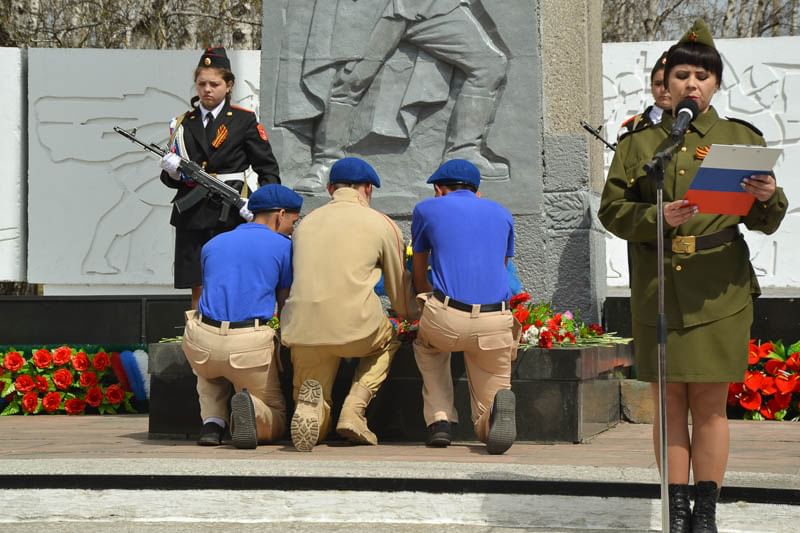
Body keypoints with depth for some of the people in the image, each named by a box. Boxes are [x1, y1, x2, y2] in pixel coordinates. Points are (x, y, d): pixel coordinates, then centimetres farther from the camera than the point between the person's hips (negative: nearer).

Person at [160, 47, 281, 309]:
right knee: (199, 291, 3)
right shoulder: (183, 123, 13)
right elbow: (170, 179, 17)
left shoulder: (244, 120, 4)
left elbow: (268, 168, 3)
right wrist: (172, 171, -7)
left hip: (231, 217, -3)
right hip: (192, 218, 3)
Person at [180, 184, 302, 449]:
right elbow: (286, 305, 16)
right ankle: (251, 407, -17)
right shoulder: (283, 246, 8)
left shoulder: (212, 244, 21)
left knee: (208, 367, 41)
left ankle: (212, 422, 13)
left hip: (202, 344, 3)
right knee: (275, 424, 18)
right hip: (251, 345, -3)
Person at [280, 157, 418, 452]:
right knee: (389, 339, 34)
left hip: (301, 331, 3)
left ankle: (312, 403, -20)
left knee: (316, 428, 19)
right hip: (355, 327, -3)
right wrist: (412, 316, 43)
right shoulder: (381, 224, 10)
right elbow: (400, 287, 20)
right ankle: (353, 411, 9)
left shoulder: (306, 223, 21)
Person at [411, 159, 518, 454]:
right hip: (496, 324, 2)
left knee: (427, 346, 37)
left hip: (445, 319, -2)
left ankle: (439, 420, 16)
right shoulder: (502, 214, 24)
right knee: (487, 427, 14)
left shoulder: (427, 209, 17)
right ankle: (498, 404, -22)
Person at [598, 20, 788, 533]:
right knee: (669, 403, 3)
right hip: (657, 290, 1)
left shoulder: (741, 139, 7)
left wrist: (768, 197, -18)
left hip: (719, 292, -1)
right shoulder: (638, 143, 7)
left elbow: (766, 222, 6)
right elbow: (612, 209, 3)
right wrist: (658, 217, -15)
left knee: (710, 404, 0)